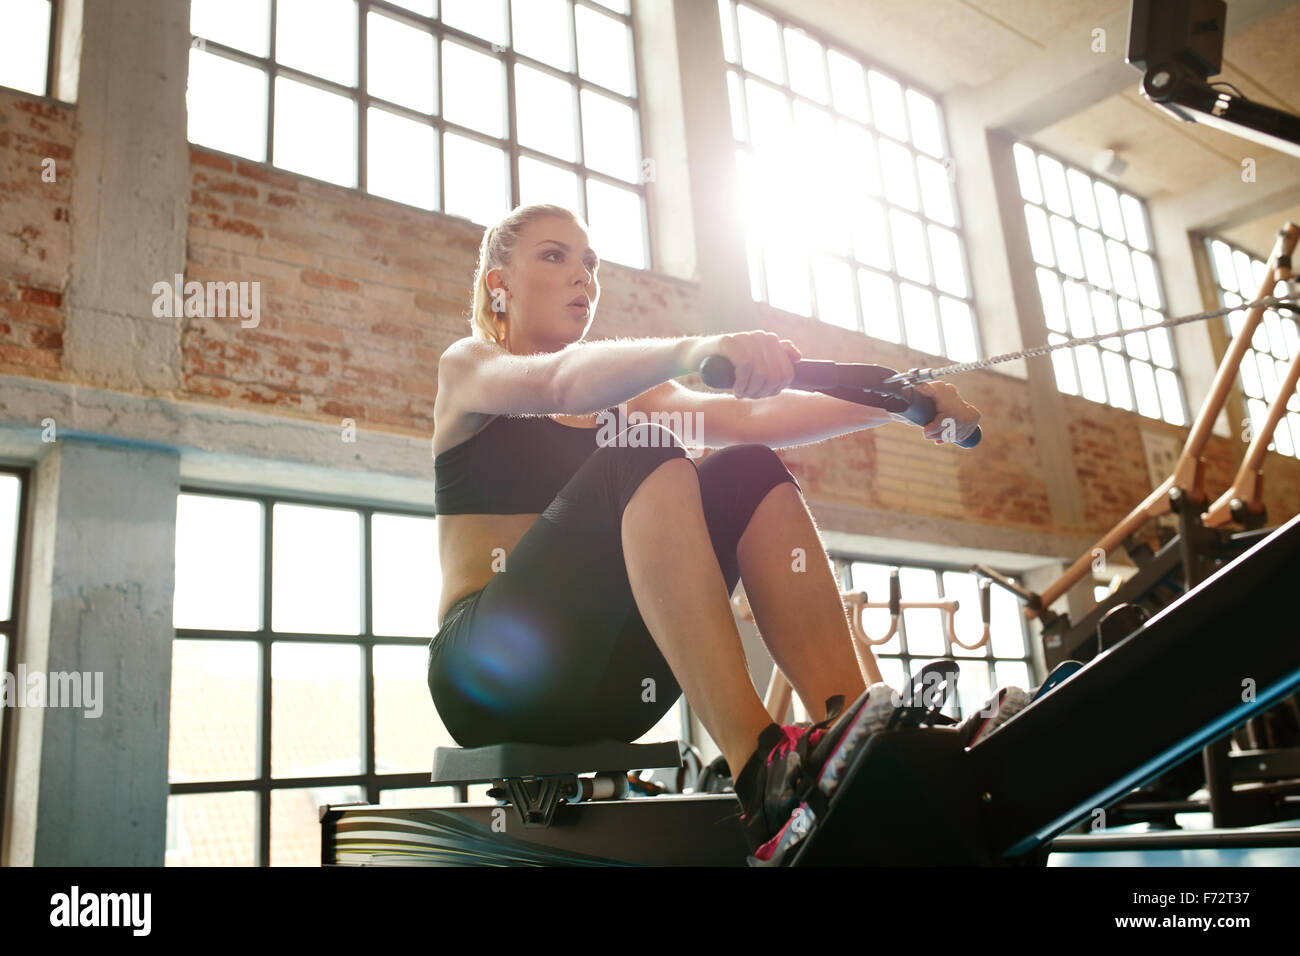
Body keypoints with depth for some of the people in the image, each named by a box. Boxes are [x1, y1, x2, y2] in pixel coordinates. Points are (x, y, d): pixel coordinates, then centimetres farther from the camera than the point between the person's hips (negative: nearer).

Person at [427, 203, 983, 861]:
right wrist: (692, 350, -42)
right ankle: (762, 769, -42)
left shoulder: (618, 397, 18)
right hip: (495, 668, -5)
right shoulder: (467, 367, 3)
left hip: (605, 678, 5)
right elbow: (556, 384, -22)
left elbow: (746, 417, 2)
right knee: (646, 464, -28)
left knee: (750, 475, -13)